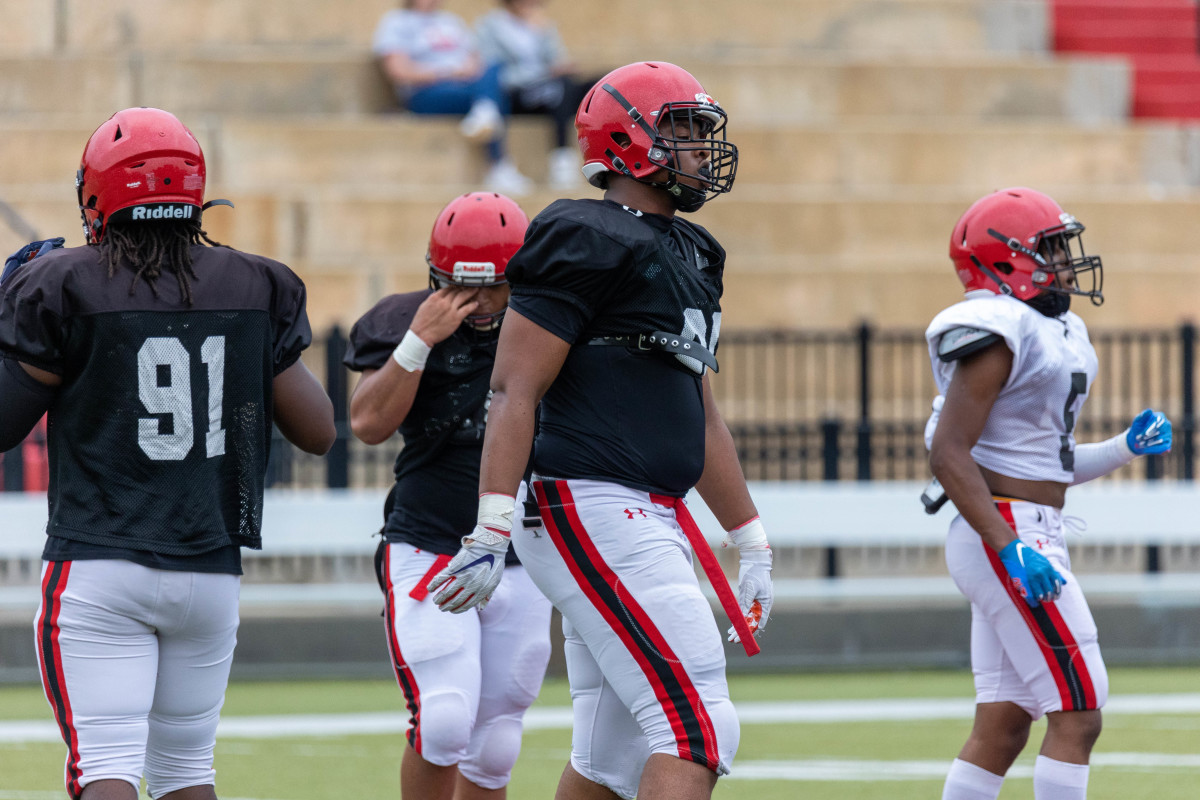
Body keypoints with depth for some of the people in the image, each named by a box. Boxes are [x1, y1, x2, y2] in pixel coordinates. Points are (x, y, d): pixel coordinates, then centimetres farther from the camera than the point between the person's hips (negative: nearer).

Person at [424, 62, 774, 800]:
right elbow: (515, 390, -14)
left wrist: (753, 544, 27)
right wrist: (491, 536, -21)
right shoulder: (588, 245, -9)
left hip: (650, 518, 10)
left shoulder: (686, 254, 20)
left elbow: (699, 415, 27)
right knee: (697, 733, -16)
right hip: (593, 511, -10)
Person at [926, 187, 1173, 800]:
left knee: (1002, 728, 9)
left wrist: (1128, 447, 8)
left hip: (1026, 537, 10)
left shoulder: (1054, 333, 17)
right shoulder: (1000, 335, -14)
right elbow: (949, 454, -20)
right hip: (1007, 534, -10)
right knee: (1077, 715, -10)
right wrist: (1010, 549, -25)